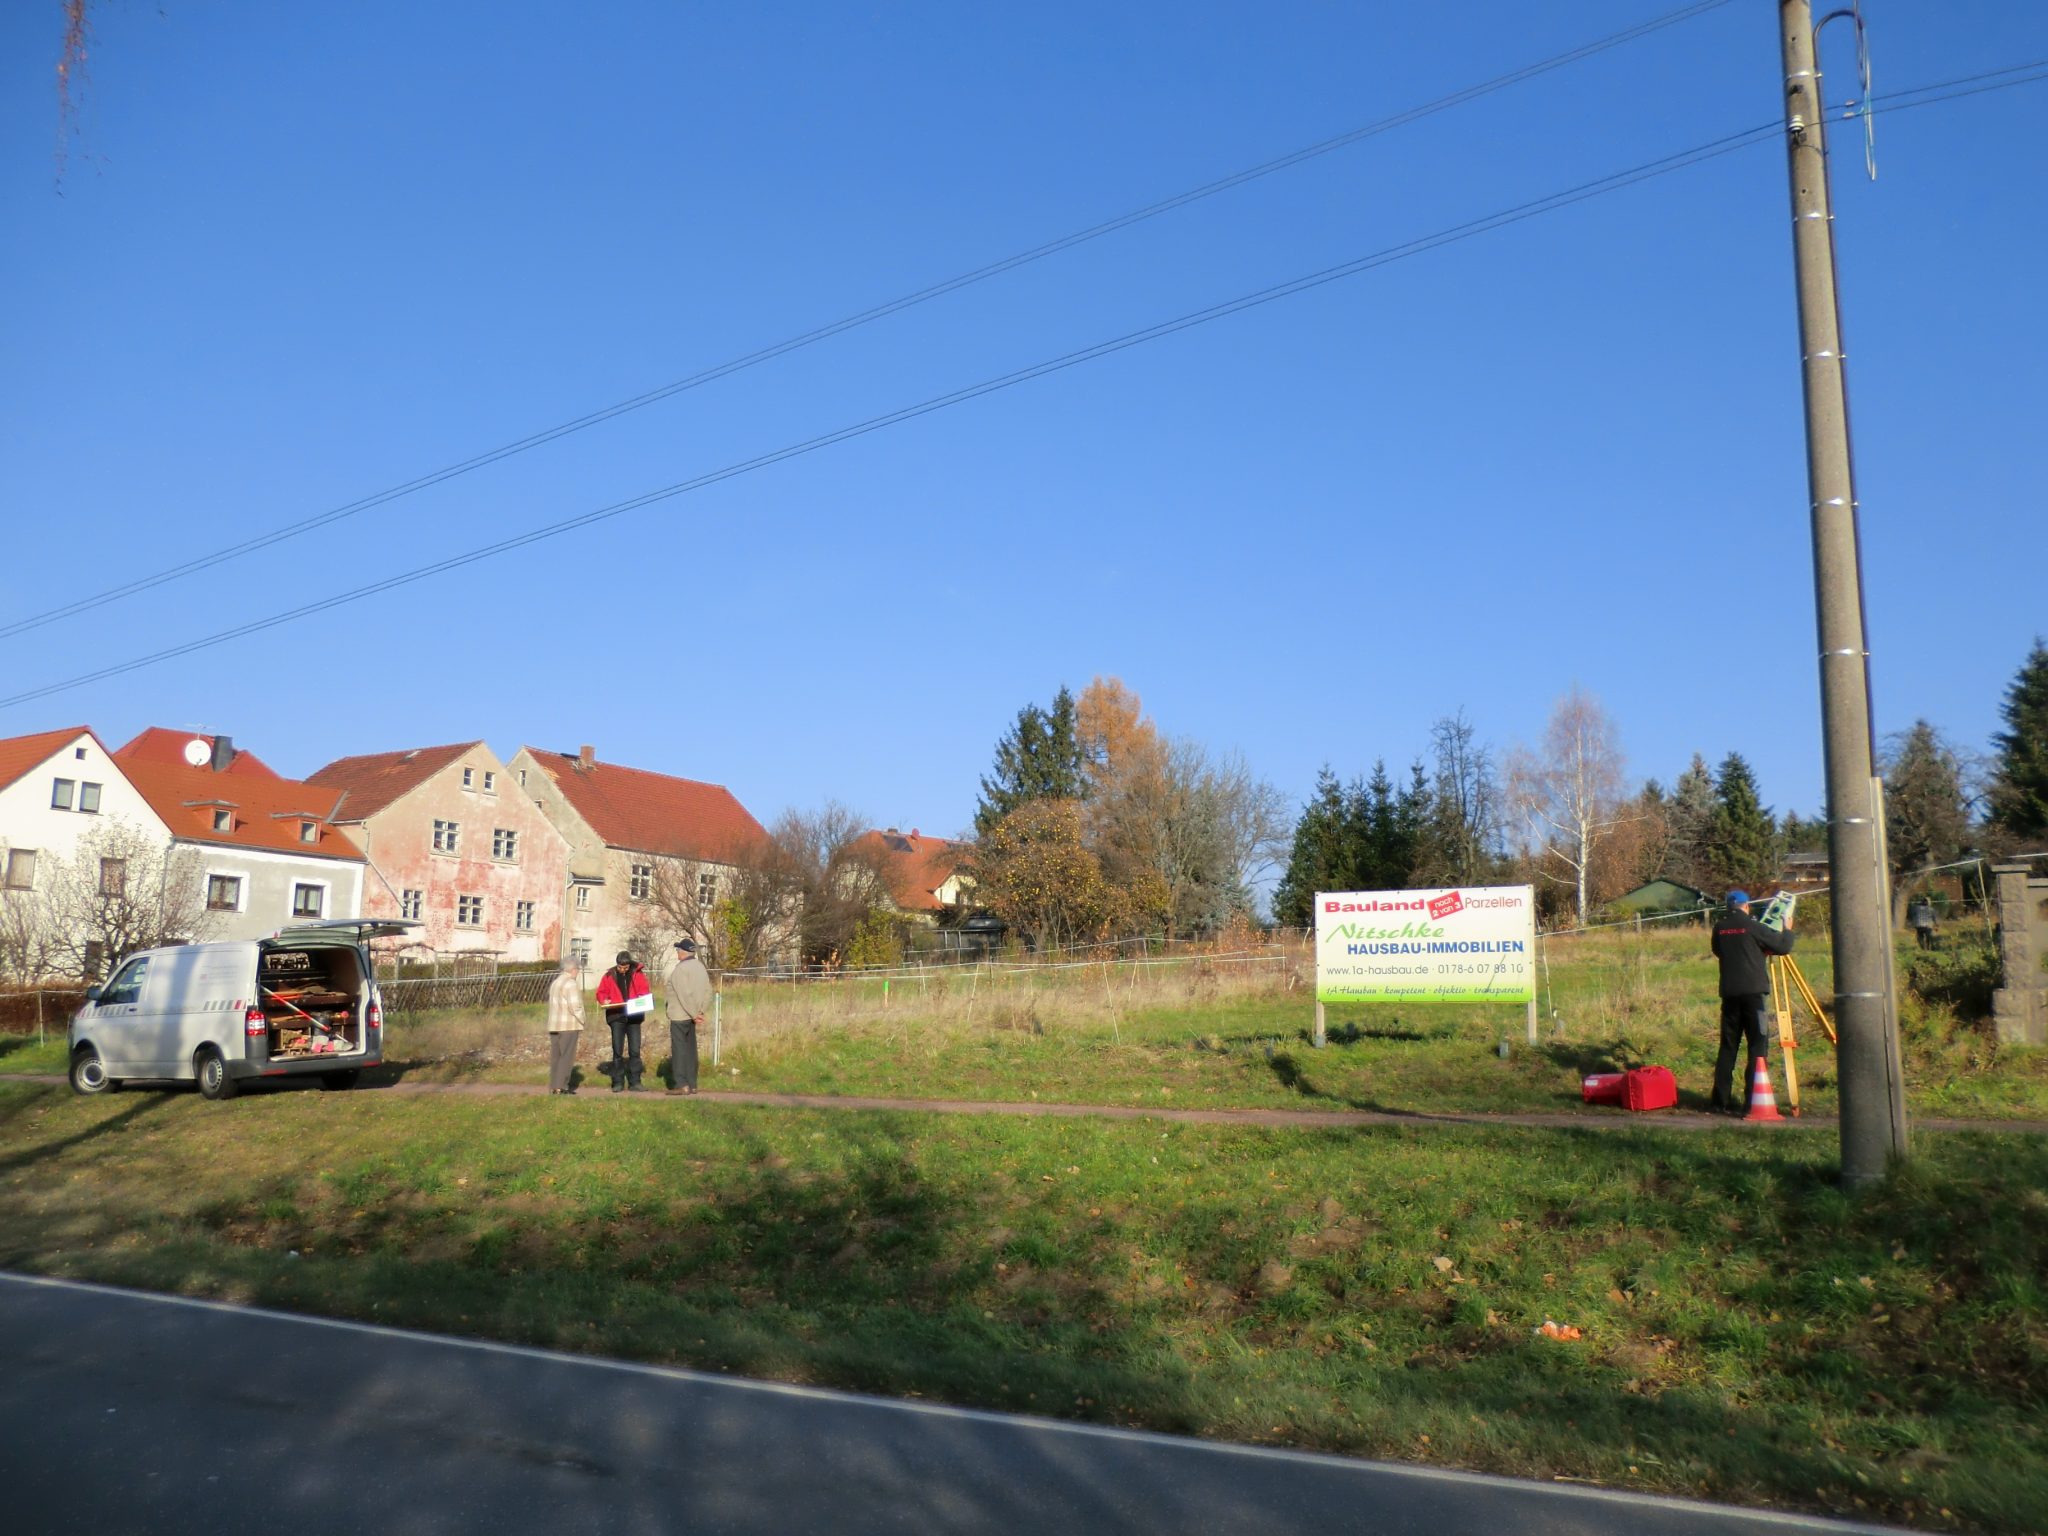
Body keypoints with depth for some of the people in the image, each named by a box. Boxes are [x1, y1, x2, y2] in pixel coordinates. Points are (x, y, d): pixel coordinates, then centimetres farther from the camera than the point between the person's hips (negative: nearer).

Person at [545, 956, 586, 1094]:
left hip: (554, 1025, 8)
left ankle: (553, 1086, 10)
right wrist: (581, 1027, -5)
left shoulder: (554, 983, 17)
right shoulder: (571, 984, -10)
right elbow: (575, 1007, -15)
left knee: (555, 1057, 10)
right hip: (569, 1026, -8)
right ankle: (561, 1087, -9)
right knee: (567, 1057, -6)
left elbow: (551, 1005, 13)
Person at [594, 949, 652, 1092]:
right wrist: (604, 1000, -13)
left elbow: (646, 990, 3)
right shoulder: (610, 976, 5)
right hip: (616, 1017, 0)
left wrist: (641, 999, -18)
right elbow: (601, 992, 8)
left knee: (635, 1051, 1)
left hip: (634, 1016, 0)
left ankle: (635, 1082, 5)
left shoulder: (638, 974, 5)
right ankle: (618, 1082, 7)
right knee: (617, 1051, 1)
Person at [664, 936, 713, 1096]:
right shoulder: (700, 966, 9)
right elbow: (707, 991, 7)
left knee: (678, 1049, -3)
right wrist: (701, 1011, 4)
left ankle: (682, 1085, -5)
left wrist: (694, 1014, -15)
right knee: (690, 1049, 12)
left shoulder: (680, 969, -15)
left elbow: (685, 994, -20)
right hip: (692, 1016, 8)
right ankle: (692, 1084, 14)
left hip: (679, 1015, -8)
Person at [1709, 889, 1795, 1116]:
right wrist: (1787, 929, 17)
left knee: (1727, 1046, 9)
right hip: (1753, 992, -5)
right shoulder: (1752, 927, -7)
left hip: (1729, 993, 5)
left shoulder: (1719, 928, 8)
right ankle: (1753, 1102, -8)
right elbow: (1783, 946, -4)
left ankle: (1721, 1101, 10)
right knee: (1757, 1046, -2)